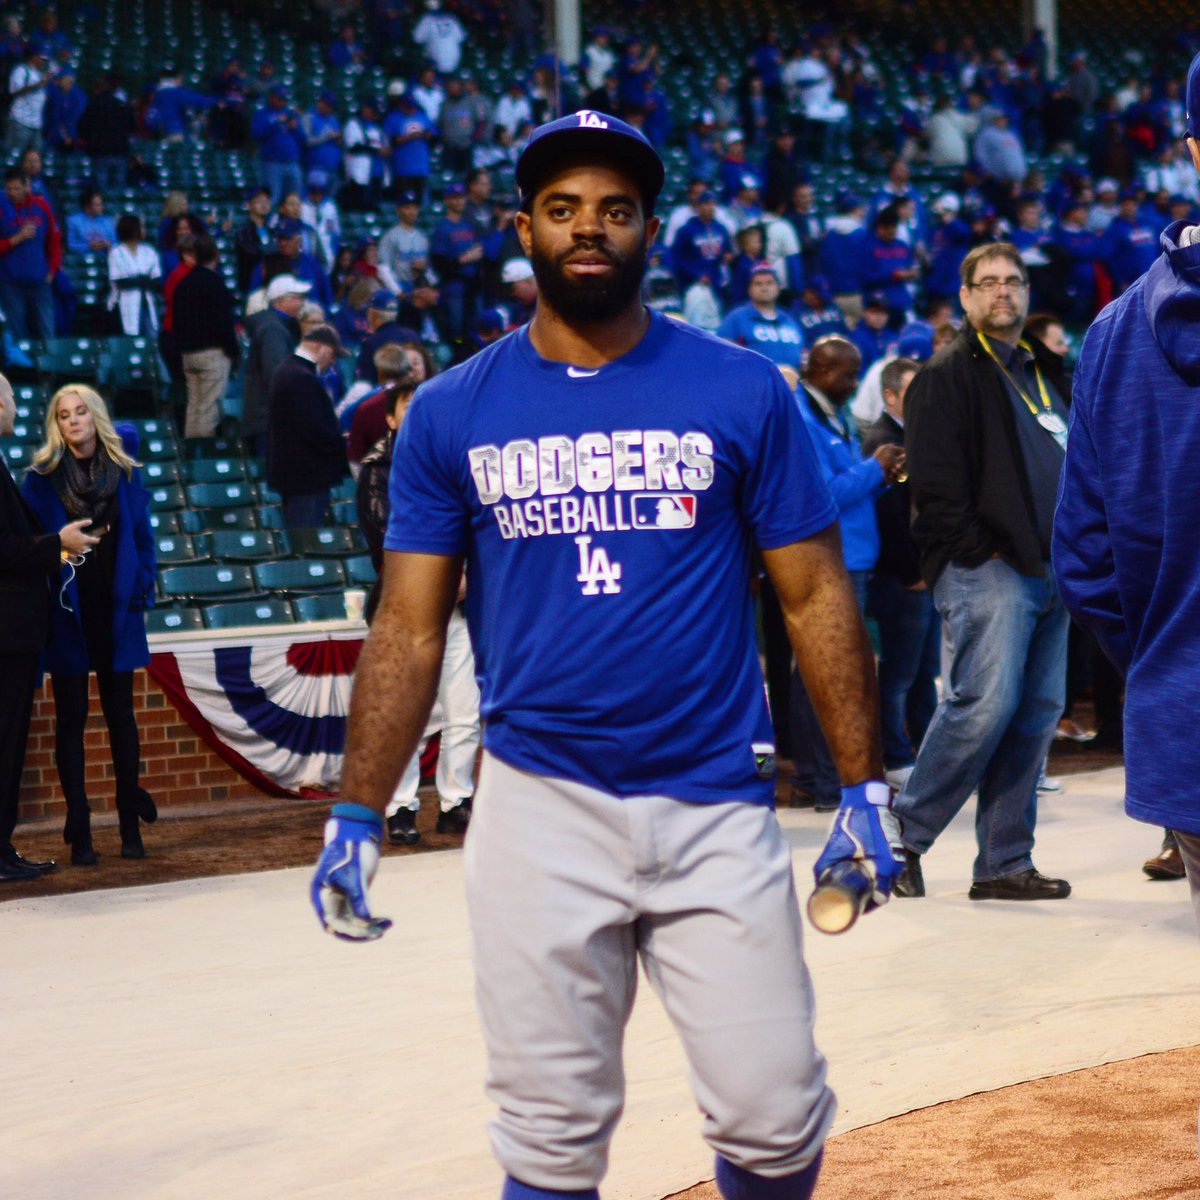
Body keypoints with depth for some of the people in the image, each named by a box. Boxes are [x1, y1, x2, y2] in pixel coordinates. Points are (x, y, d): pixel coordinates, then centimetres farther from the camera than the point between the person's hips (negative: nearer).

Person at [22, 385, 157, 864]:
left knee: (120, 713, 9)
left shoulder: (124, 471, 4)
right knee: (71, 718, 3)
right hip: (67, 612, -1)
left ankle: (130, 824, 17)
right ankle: (79, 833, 6)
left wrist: (141, 592, -4)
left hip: (115, 612, 2)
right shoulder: (42, 477, -1)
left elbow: (142, 536, 5)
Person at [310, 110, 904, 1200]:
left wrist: (866, 789, -2)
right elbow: (410, 630, 5)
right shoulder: (450, 413, 3)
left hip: (716, 807, 0)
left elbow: (816, 596, 3)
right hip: (538, 808, 1)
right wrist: (358, 817, -3)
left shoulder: (744, 393, 1)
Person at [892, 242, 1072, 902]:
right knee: (984, 706, -15)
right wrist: (978, 550, -15)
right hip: (986, 571, -8)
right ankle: (904, 837, -2)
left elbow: (1075, 465, 26)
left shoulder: (1045, 371, 23)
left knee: (1036, 715, 5)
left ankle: (1004, 861, 9)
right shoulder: (949, 373, -2)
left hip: (1046, 571, 8)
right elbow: (935, 478, -11)